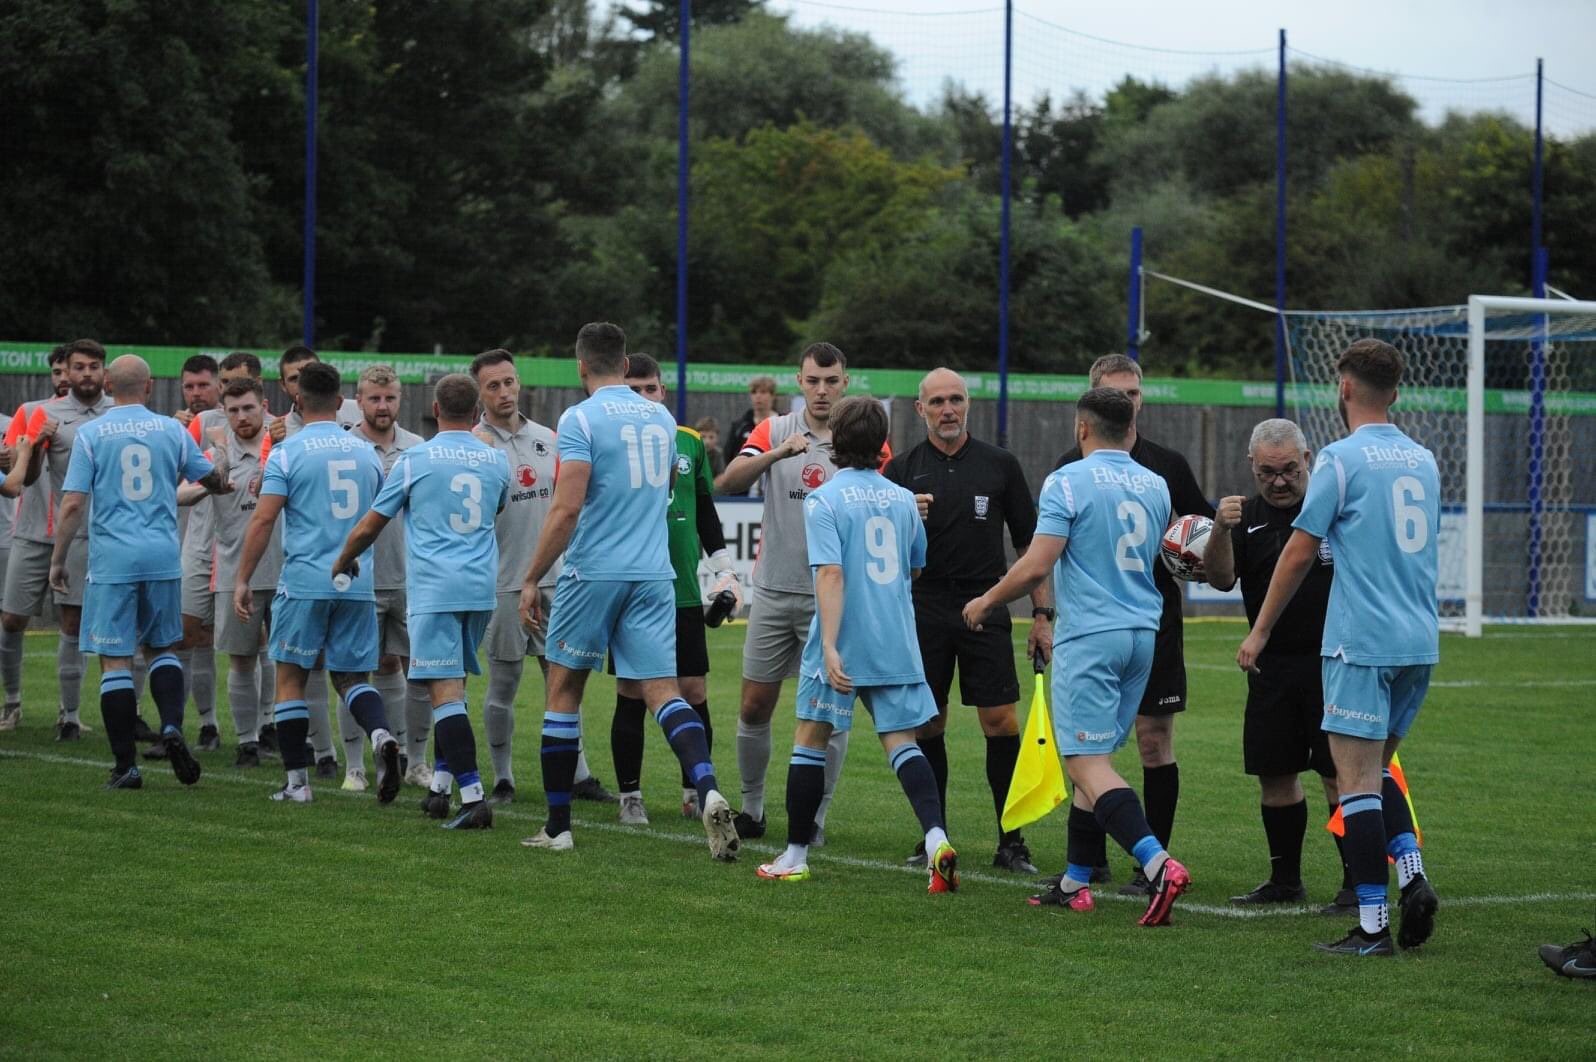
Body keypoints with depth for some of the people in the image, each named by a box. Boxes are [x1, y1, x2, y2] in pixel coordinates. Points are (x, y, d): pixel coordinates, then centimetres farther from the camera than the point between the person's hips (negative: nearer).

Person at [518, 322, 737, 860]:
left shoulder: (581, 419, -8)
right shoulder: (660, 418, 10)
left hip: (593, 573, -4)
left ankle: (557, 826, 14)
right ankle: (708, 790, -27)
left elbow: (567, 509, -15)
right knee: (664, 691, -2)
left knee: (563, 690, 10)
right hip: (653, 574, 4)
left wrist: (532, 579, -9)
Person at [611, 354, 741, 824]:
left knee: (694, 693, 2)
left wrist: (724, 569, 13)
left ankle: (696, 792, 14)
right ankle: (630, 795, 9)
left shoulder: (690, 443, 9)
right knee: (631, 696, 0)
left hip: (684, 590, 3)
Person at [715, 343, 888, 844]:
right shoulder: (774, 432, 3)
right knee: (755, 708, 4)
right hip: (774, 591, 1)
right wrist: (779, 453, -28)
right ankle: (751, 804, 21)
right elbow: (727, 482, -12)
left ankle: (816, 816, 9)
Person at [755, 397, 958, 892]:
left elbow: (831, 574, -18)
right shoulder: (903, 499, 8)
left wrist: (829, 646, -21)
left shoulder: (823, 501, -9)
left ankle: (795, 855, 15)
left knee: (810, 739, 9)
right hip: (897, 643, 4)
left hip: (842, 646, -4)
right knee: (902, 742, 4)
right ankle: (937, 837, -17)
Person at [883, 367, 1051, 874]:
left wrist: (1042, 613, 2)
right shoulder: (903, 470, 5)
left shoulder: (999, 465, 5)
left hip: (986, 610, -1)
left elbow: (1029, 544, 8)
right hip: (925, 612, 1)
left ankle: (1011, 842, 0)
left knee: (1001, 723, -7)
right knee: (927, 726, 3)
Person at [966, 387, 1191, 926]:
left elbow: (1037, 564, -15)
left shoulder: (1069, 482, -10)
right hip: (1143, 633, 7)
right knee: (1094, 759, 16)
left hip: (1090, 636, -7)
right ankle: (1075, 882, 20)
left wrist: (987, 601, 1)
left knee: (1089, 764, -9)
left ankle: (1158, 863, -28)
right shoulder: (1156, 486, 10)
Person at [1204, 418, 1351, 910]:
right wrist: (1221, 531, -24)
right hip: (1272, 664, 5)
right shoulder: (1247, 516, 7)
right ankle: (1285, 880, 21)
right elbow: (1220, 579, -6)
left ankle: (1358, 884, -2)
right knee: (1275, 775, 8)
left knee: (1339, 775, -7)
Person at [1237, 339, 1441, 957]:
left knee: (1356, 779, -5)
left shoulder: (1342, 459, -7)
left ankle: (1373, 928, -7)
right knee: (1377, 770, 19)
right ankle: (1412, 877, -1)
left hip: (1362, 643, -7)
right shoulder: (1423, 462, 13)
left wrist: (1259, 633, 3)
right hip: (1420, 643, 7)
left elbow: (1299, 554, -5)